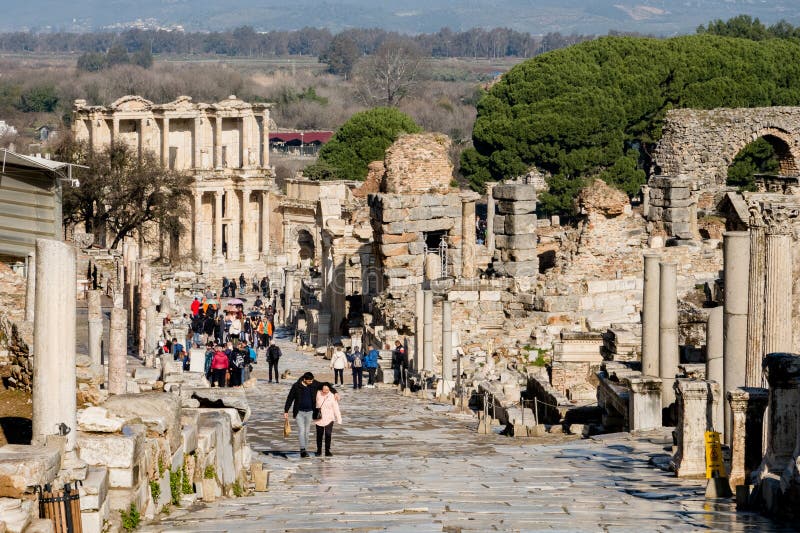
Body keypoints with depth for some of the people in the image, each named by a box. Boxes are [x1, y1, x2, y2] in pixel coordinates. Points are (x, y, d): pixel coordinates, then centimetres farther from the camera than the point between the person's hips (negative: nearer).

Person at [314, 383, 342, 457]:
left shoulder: (332, 397, -9)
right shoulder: (318, 394, -4)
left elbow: (336, 409, -5)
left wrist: (339, 419, -7)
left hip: (329, 419, -2)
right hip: (319, 419, 2)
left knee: (328, 435, -3)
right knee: (319, 435, 10)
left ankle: (327, 451, 5)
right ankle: (319, 450, 22)